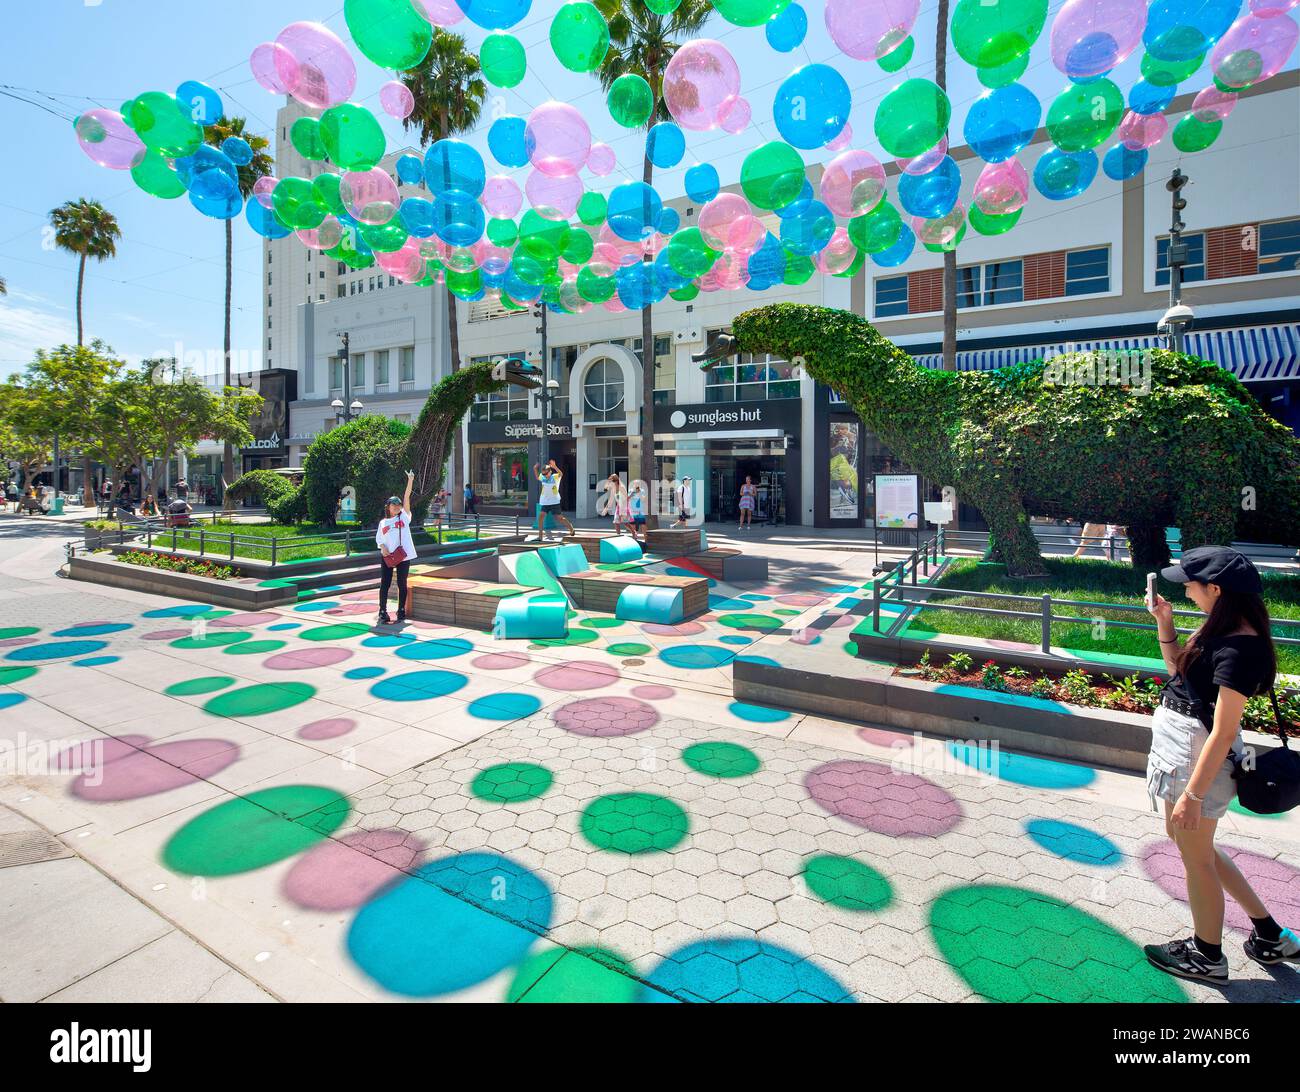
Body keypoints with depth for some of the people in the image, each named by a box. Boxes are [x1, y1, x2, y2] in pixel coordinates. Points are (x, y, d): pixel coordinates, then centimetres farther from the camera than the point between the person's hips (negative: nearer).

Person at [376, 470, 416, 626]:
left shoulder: (404, 517, 6)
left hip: (403, 555, -1)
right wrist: (383, 548, -10)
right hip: (387, 556, 1)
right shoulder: (383, 523, 12)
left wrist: (410, 481, -13)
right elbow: (378, 539, 13)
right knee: (385, 584, 1)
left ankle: (401, 612, 15)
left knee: (402, 584, 5)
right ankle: (383, 612, 8)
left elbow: (407, 498, -3)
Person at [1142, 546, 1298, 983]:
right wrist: (1165, 624, 7)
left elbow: (1223, 733, -24)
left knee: (1195, 854, 11)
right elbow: (1179, 670, 18)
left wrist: (1193, 794, -21)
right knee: (1183, 837, 25)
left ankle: (1207, 957, 33)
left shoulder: (1239, 648, -24)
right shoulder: (1220, 629, 3)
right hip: (1181, 745, 10)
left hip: (1198, 756, -9)